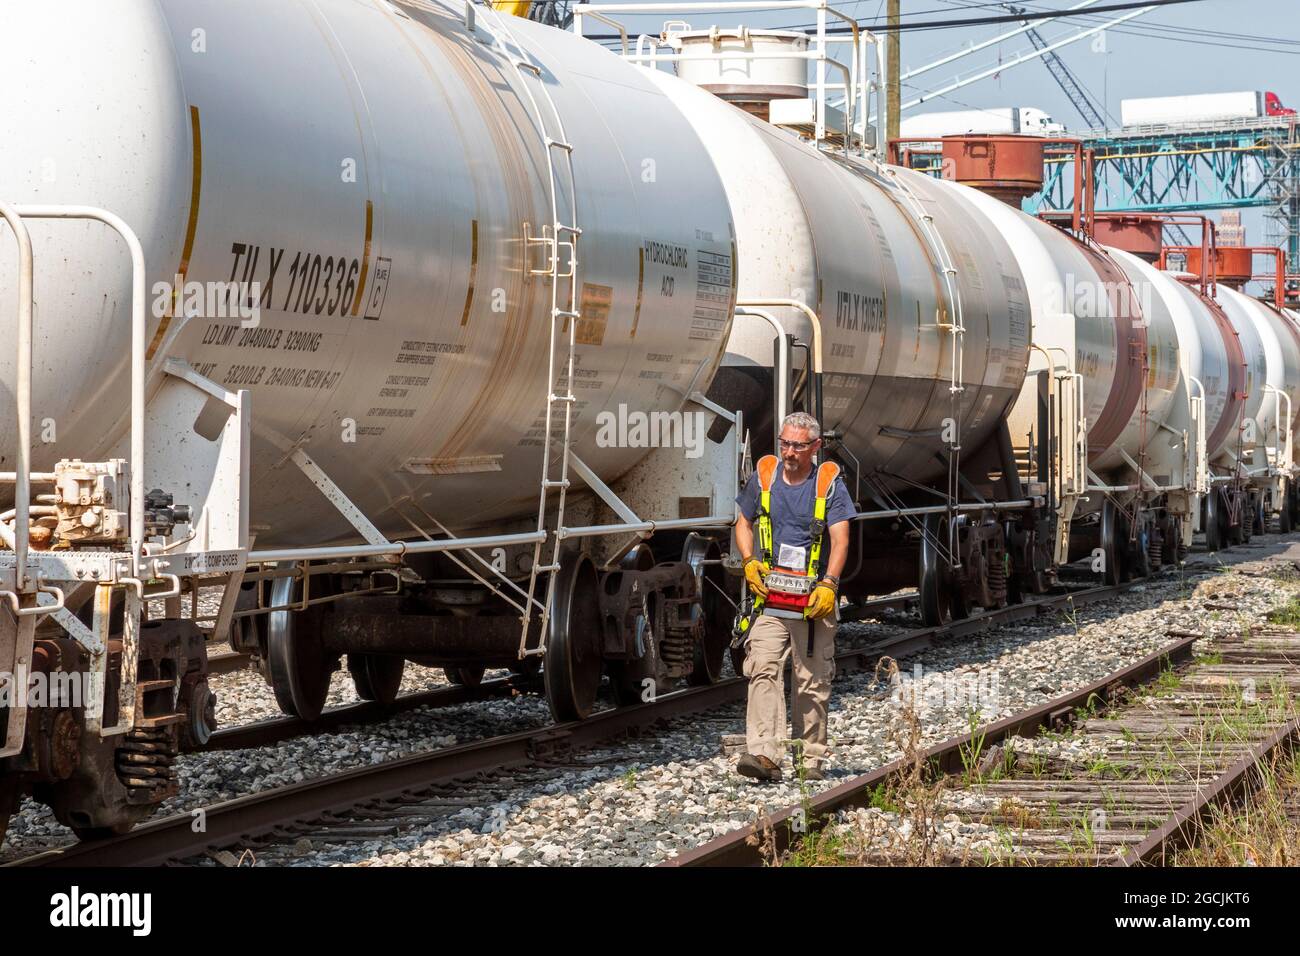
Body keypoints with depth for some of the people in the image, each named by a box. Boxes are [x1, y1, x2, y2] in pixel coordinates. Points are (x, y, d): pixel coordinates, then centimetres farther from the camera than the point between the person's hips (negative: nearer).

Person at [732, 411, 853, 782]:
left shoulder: (829, 484, 0)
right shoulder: (763, 476, 7)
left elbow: (840, 539, -8)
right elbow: (743, 523, 18)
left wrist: (829, 585, -21)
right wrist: (750, 563, 0)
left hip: (814, 599, -1)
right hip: (769, 593, 1)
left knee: (813, 681, 4)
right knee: (764, 671, -15)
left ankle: (812, 758, 14)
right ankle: (763, 754, -23)